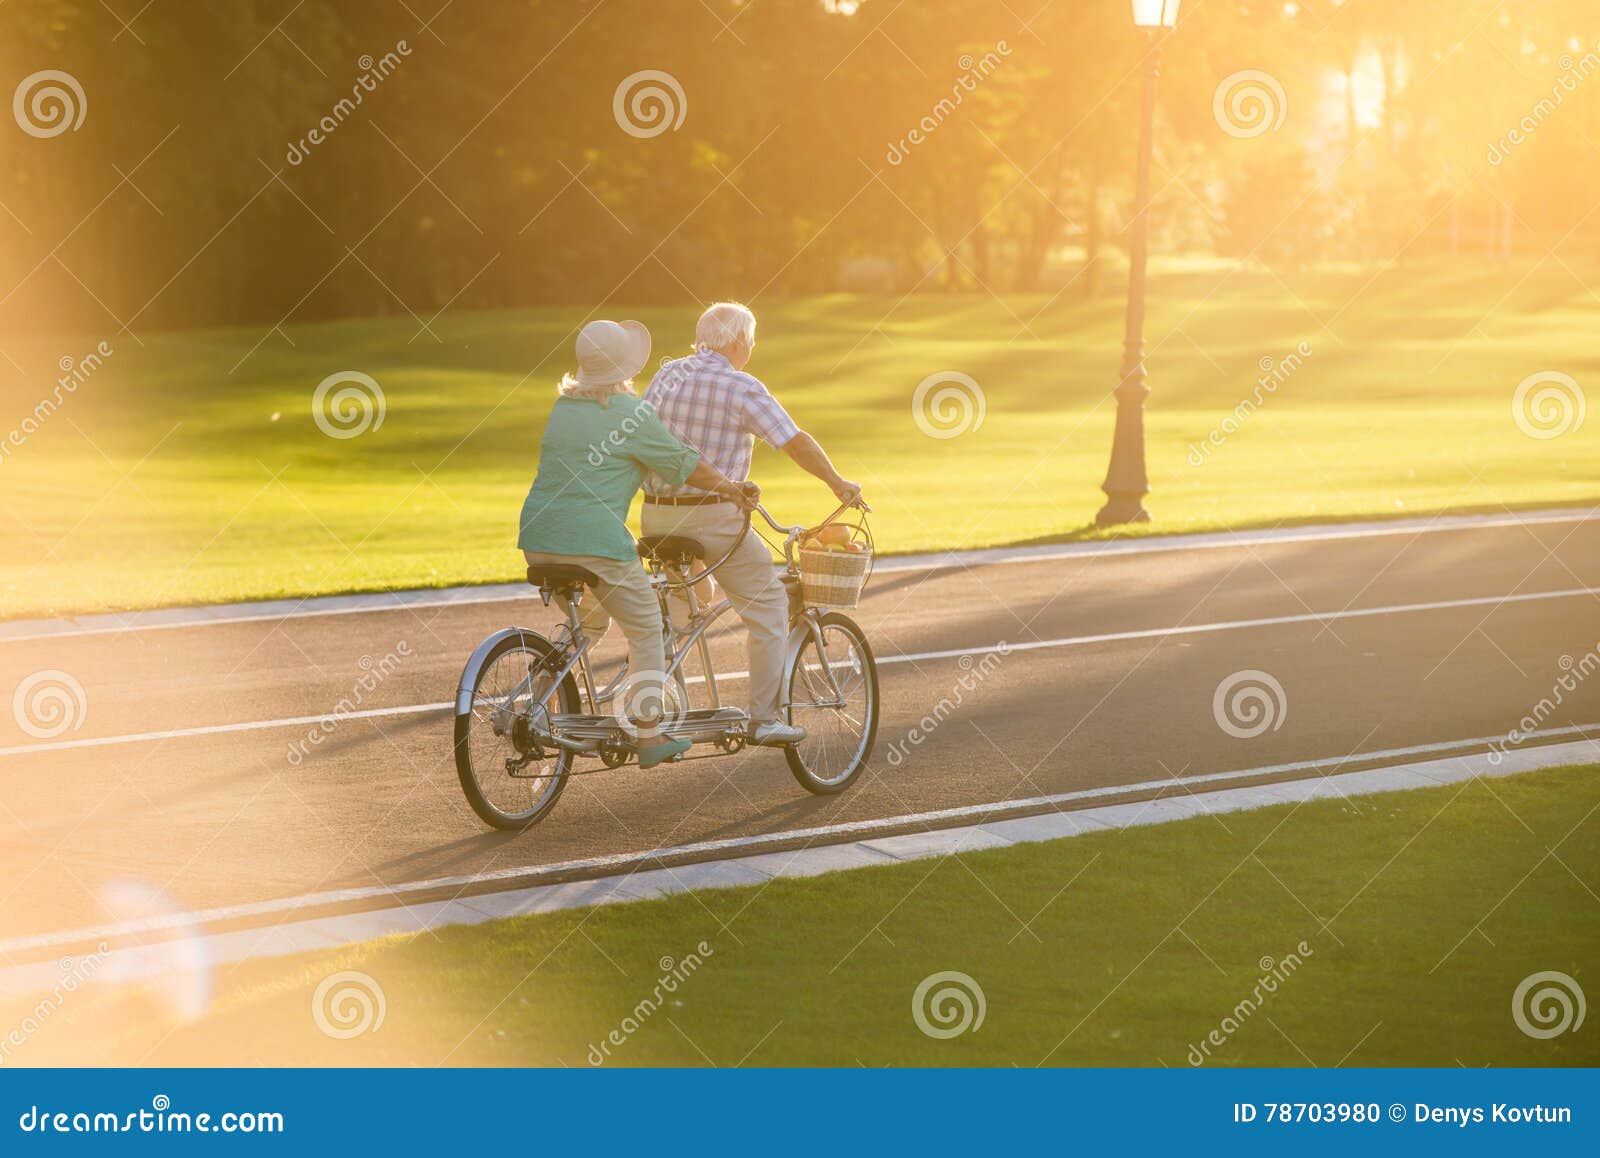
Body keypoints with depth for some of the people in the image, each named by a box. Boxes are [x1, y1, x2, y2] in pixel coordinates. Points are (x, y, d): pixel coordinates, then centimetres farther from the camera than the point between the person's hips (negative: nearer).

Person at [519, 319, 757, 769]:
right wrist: (733, 490, 16)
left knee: (591, 617, 29)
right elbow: (685, 464, -1)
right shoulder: (631, 414, -8)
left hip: (539, 536, 7)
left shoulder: (563, 406, 15)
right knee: (646, 630, 9)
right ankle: (650, 736, 7)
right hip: (595, 541, -7)